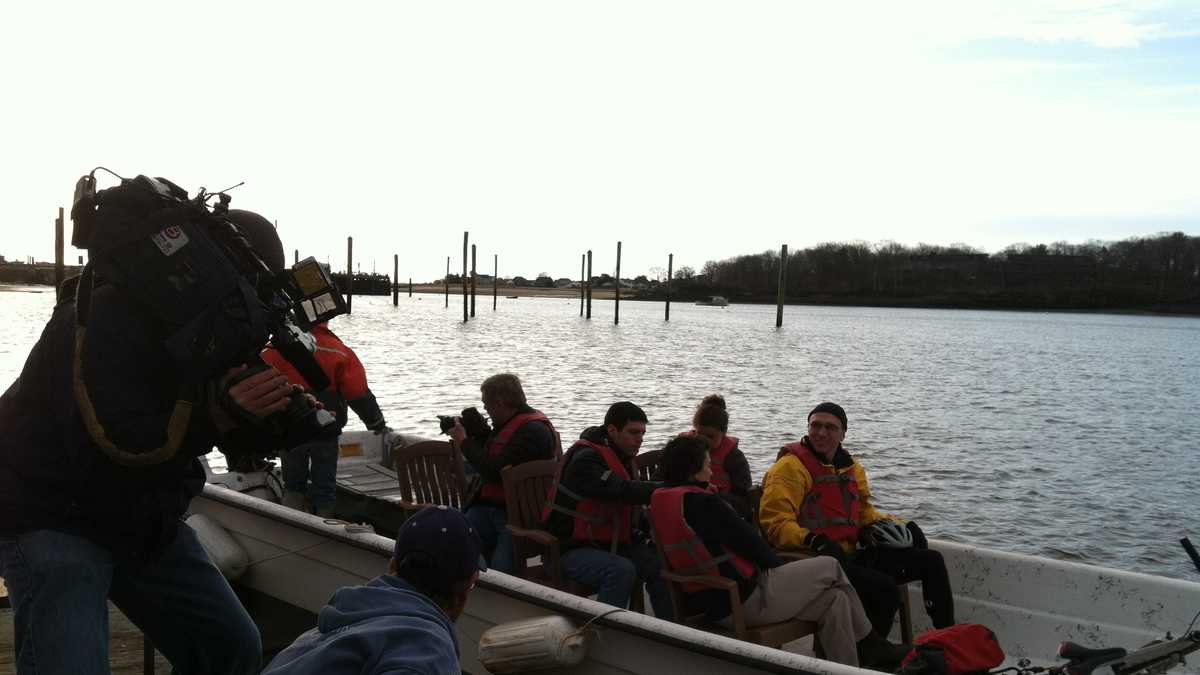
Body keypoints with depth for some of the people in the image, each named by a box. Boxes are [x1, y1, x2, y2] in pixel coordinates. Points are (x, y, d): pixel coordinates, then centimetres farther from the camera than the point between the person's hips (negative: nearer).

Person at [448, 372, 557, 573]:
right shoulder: (508, 425, 16)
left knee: (499, 572, -23)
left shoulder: (533, 431, -16)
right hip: (489, 507, 9)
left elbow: (495, 472, -21)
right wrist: (478, 432, 13)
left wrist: (465, 442, -8)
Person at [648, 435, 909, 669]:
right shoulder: (703, 503, -20)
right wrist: (780, 567, 5)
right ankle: (870, 646, 19)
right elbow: (748, 541, -11)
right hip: (744, 601, -10)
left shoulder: (662, 500, 9)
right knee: (830, 567, 3)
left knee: (834, 600, 11)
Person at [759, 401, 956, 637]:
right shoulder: (790, 467, -9)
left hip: (852, 555, 8)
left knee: (931, 561, 5)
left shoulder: (850, 467, 17)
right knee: (885, 587, -30)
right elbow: (776, 524, -18)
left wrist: (888, 524, 13)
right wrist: (813, 541, -32)